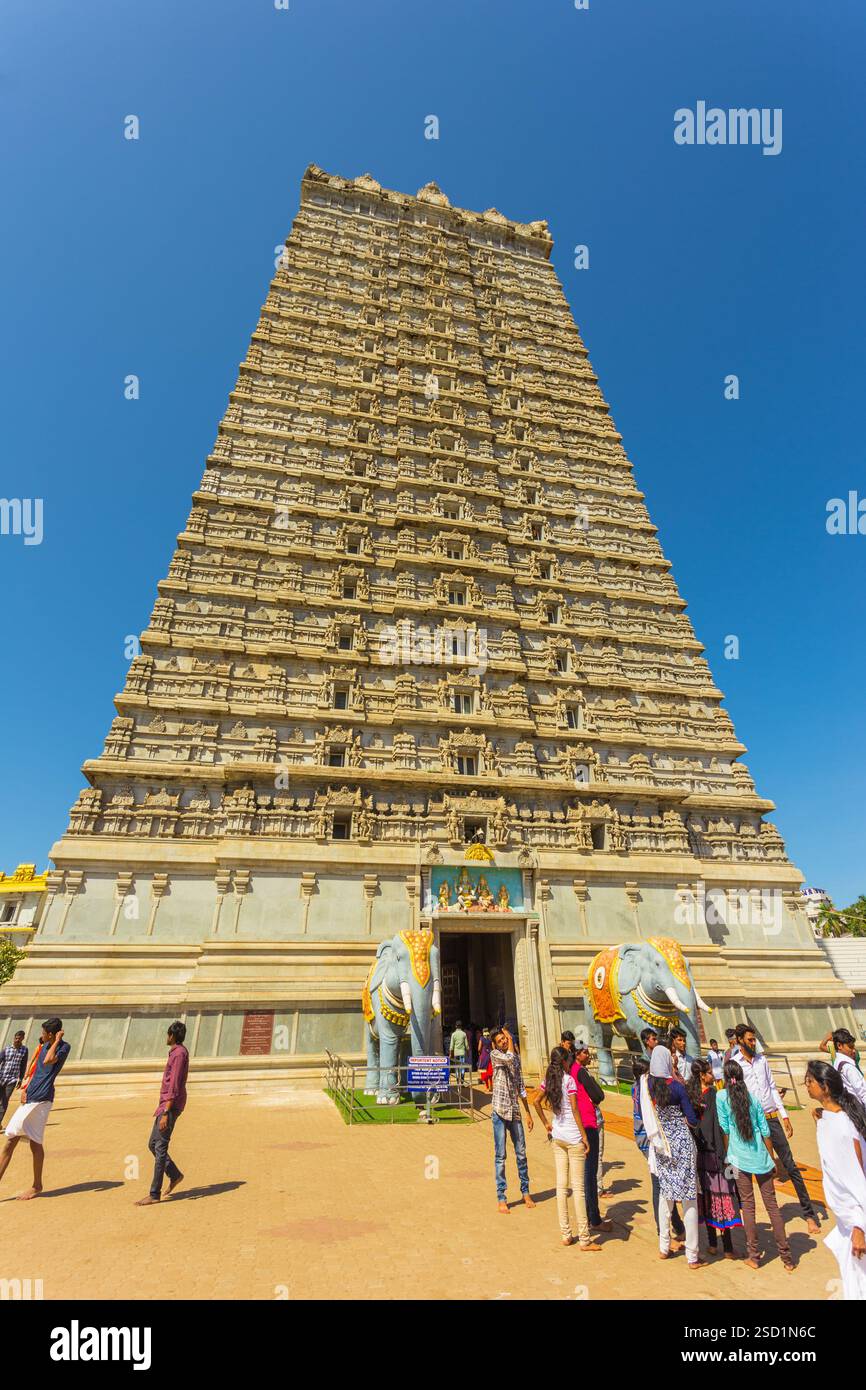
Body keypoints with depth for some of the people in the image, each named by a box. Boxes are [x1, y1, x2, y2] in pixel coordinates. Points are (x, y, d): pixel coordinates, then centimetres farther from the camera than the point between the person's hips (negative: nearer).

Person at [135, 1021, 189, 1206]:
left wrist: (166, 1113, -24)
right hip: (165, 1106, 10)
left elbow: (174, 1087, -22)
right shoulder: (176, 1053, 16)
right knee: (153, 1144, 14)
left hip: (170, 1107, -10)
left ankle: (154, 1194, 3)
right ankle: (175, 1175, 25)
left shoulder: (179, 1054, -17)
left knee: (160, 1149, -4)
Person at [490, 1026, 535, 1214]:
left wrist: (528, 1113, 13)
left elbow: (521, 1087, 15)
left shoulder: (516, 1058, 9)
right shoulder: (494, 1055, -8)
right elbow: (509, 1058, -29)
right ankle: (501, 1198, 14)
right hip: (500, 1112, -5)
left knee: (521, 1154, 13)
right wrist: (511, 1041, -13)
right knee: (500, 1157, 3)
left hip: (515, 1112, 5)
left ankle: (525, 1192, 29)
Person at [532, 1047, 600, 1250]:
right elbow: (575, 1110, -17)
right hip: (573, 1138, -6)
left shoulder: (548, 1080, 2)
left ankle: (566, 1234, 22)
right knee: (578, 1187, 4)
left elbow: (536, 1101, 8)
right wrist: (584, 1136, -10)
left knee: (561, 1185, 13)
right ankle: (584, 1239, 13)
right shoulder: (569, 1080, -17)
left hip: (557, 1137, 6)